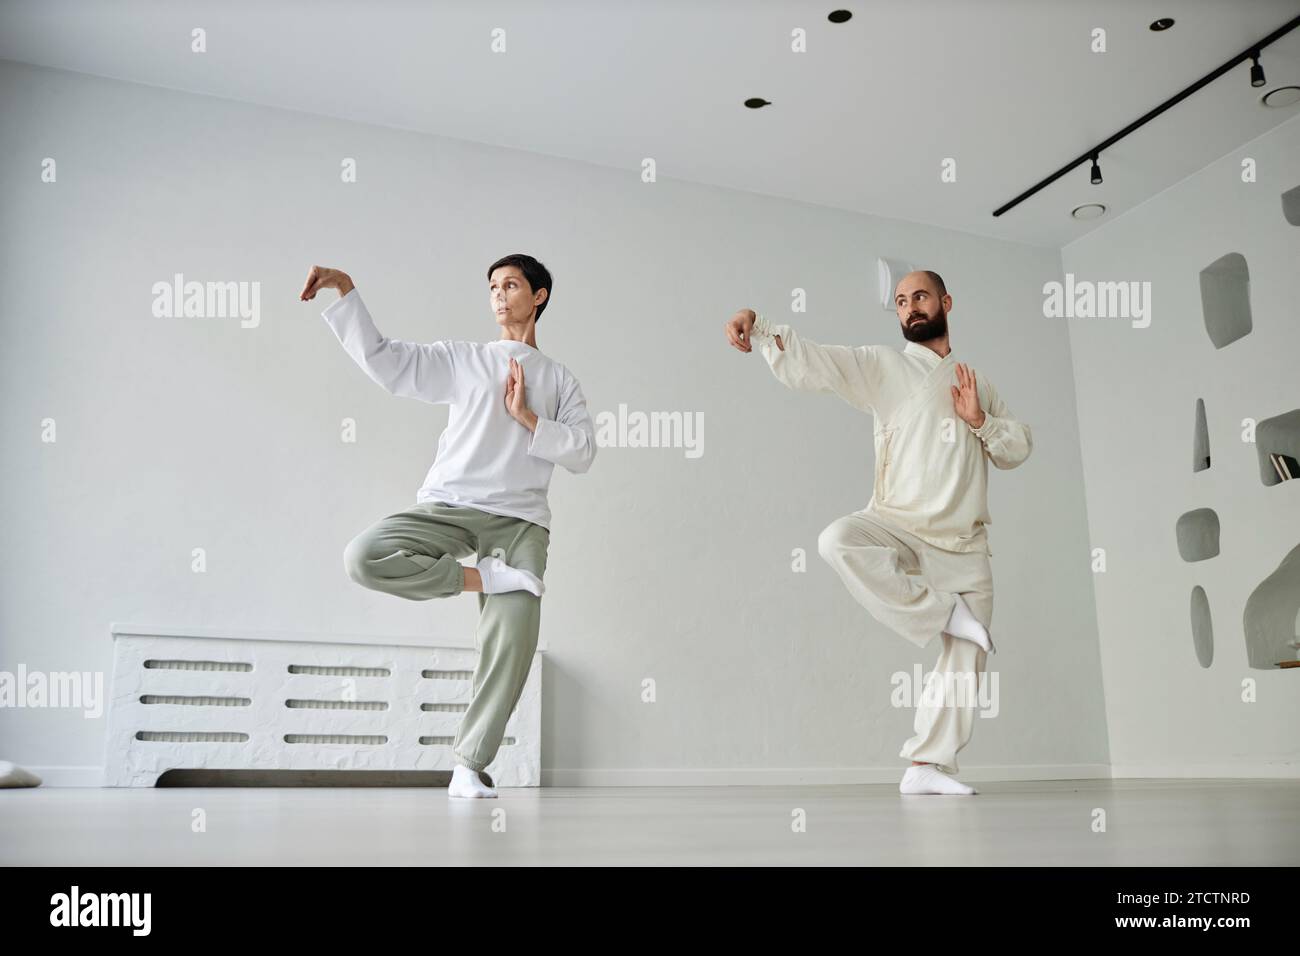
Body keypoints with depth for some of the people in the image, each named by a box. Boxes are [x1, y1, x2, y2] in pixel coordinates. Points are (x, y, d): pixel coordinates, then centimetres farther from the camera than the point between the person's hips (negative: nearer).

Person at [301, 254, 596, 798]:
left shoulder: (560, 382, 20)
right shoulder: (461, 359, 17)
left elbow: (582, 454, 9)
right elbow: (383, 359, 8)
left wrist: (528, 417, -2)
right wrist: (345, 290, 0)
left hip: (520, 518, 0)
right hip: (448, 505, 0)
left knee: (513, 640, -16)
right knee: (364, 558, -27)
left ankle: (467, 767, -3)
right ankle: (484, 578, -13)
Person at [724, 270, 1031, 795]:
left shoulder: (978, 384, 19)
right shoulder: (881, 366, 5)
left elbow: (1018, 448, 19)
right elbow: (810, 362, -9)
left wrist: (980, 421, -2)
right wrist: (759, 327, -28)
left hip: (964, 544, 4)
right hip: (899, 528, -3)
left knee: (966, 658, 0)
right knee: (838, 540, -36)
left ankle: (928, 764, 13)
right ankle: (939, 612, -19)